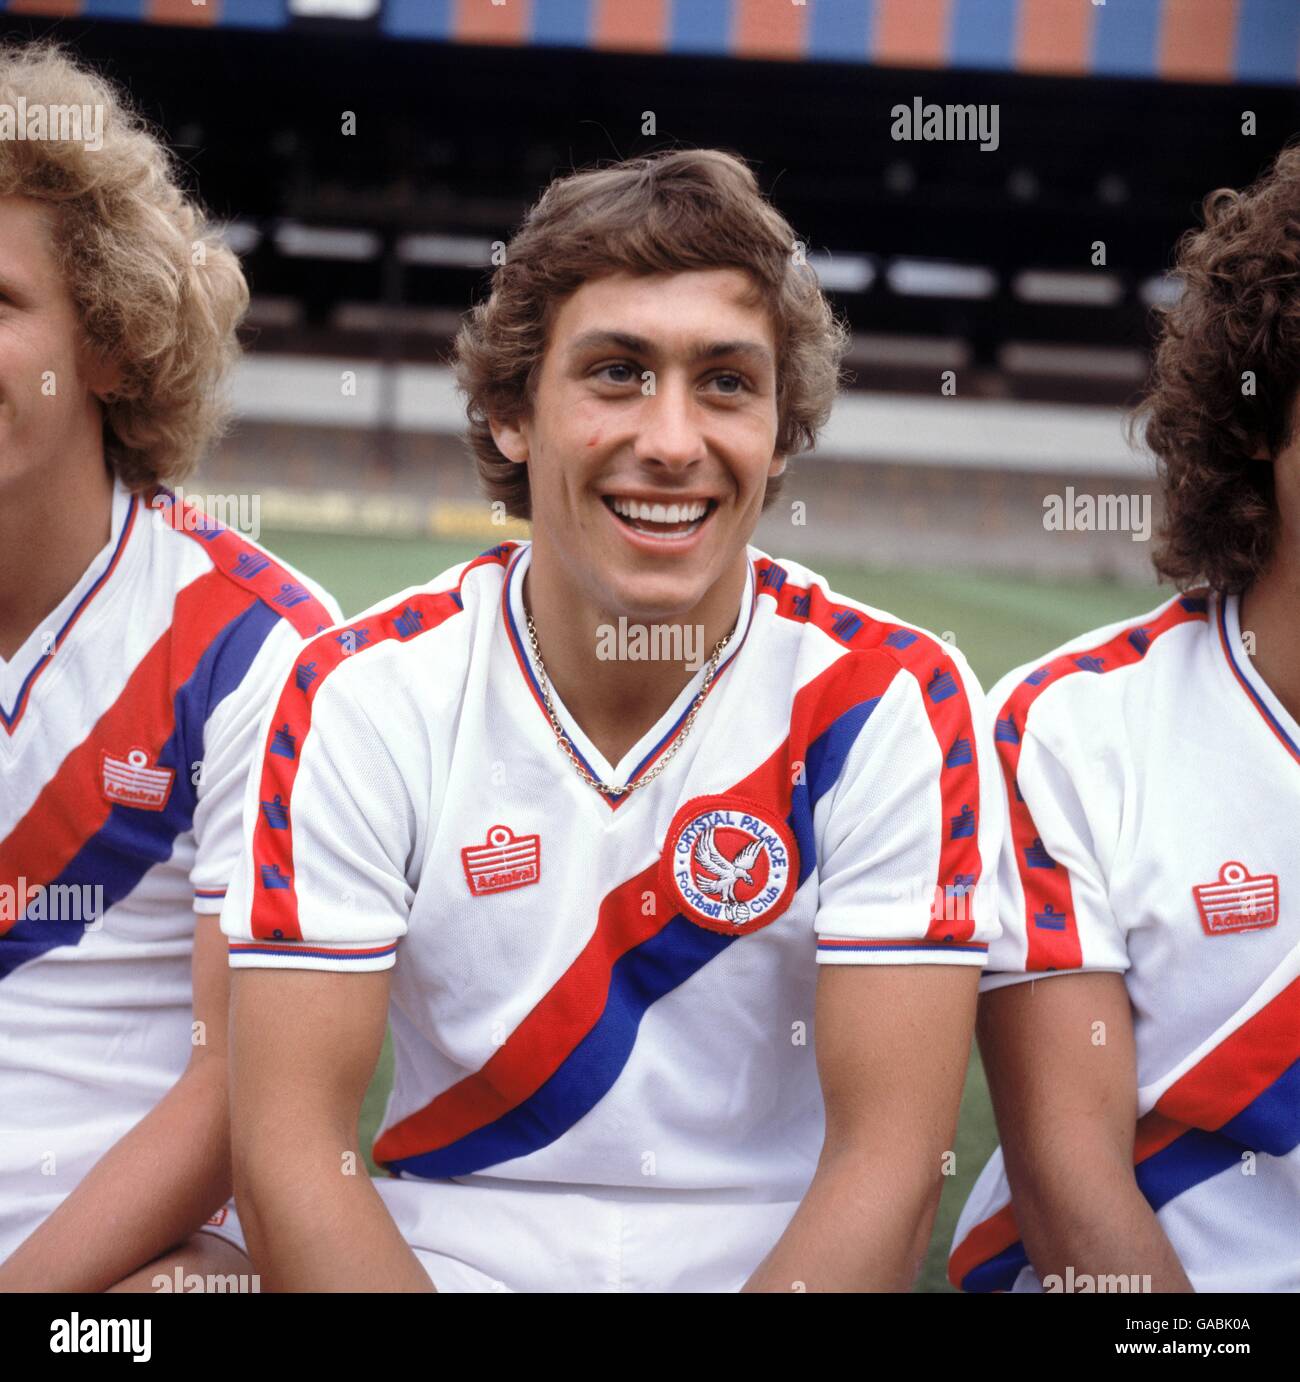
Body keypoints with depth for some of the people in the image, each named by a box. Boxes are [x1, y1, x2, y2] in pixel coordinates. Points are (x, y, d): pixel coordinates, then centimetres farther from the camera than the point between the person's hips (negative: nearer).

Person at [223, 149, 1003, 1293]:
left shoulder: (895, 704, -7)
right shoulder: (364, 694, -4)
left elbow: (889, 1161, -11)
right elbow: (291, 1145, -9)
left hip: (782, 1273, 1)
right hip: (439, 1262, -1)